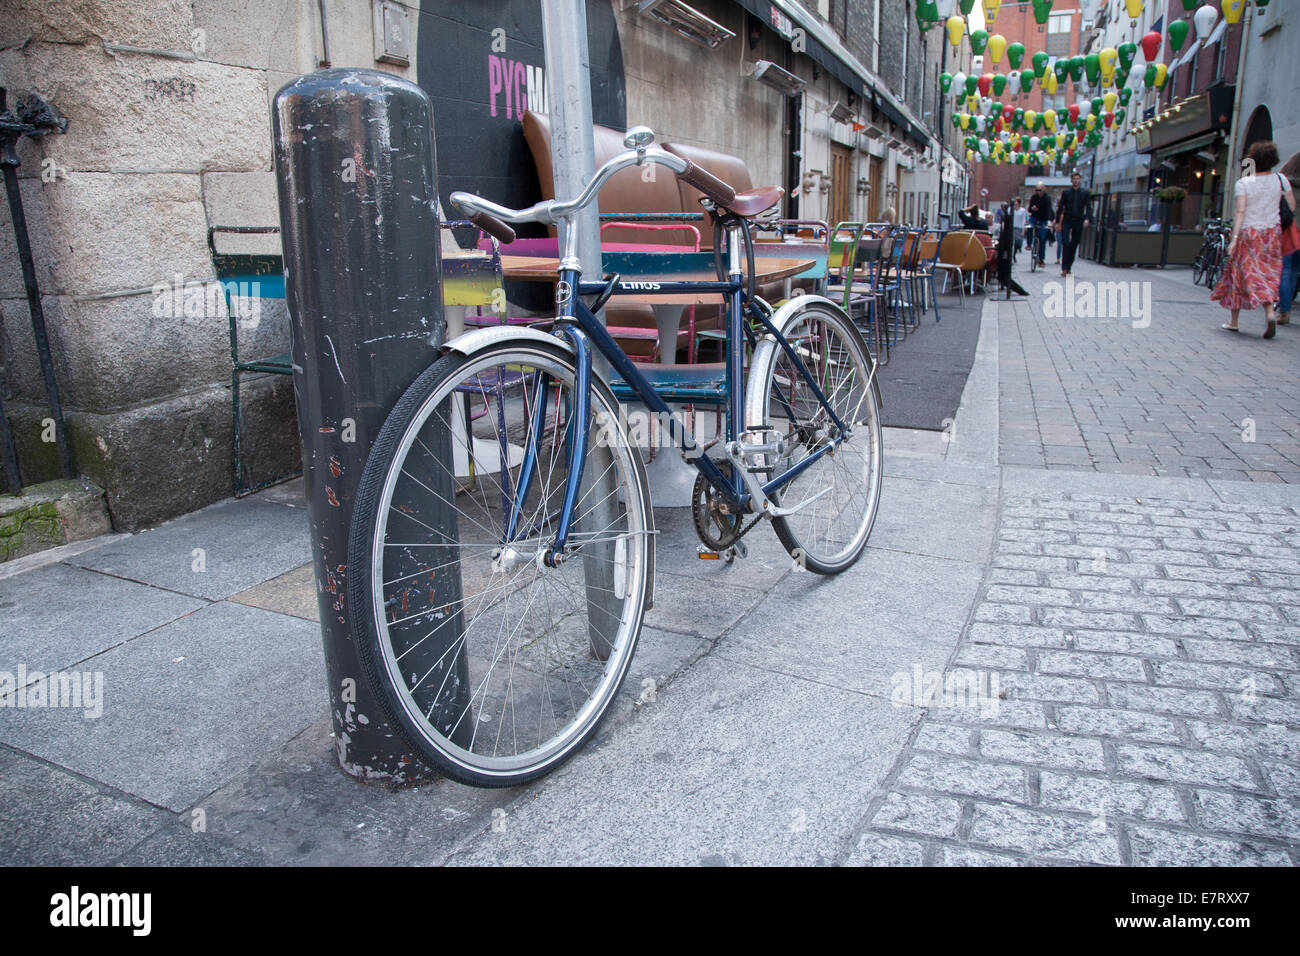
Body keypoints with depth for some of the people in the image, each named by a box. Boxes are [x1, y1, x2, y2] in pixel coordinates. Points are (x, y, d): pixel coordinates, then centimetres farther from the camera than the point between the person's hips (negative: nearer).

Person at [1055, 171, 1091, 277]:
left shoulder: (1085, 193, 7)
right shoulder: (1066, 193, 6)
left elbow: (1088, 207, 2)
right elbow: (1060, 208, 7)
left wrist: (1087, 219, -15)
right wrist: (1058, 222, 1)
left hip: (1079, 222, 1)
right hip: (1067, 221, -1)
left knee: (1074, 246, 4)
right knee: (1066, 243, -14)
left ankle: (1068, 268, 11)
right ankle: (1064, 268, -14)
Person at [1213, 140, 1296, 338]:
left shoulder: (1243, 183, -8)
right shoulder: (1280, 179, 1)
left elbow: (1240, 211, -17)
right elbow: (1292, 205, 4)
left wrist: (1235, 237, -19)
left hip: (1248, 233, -2)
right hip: (1272, 233, 3)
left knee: (1240, 274, 7)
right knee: (1268, 276, 8)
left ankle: (1234, 321, 13)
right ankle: (1269, 312, -16)